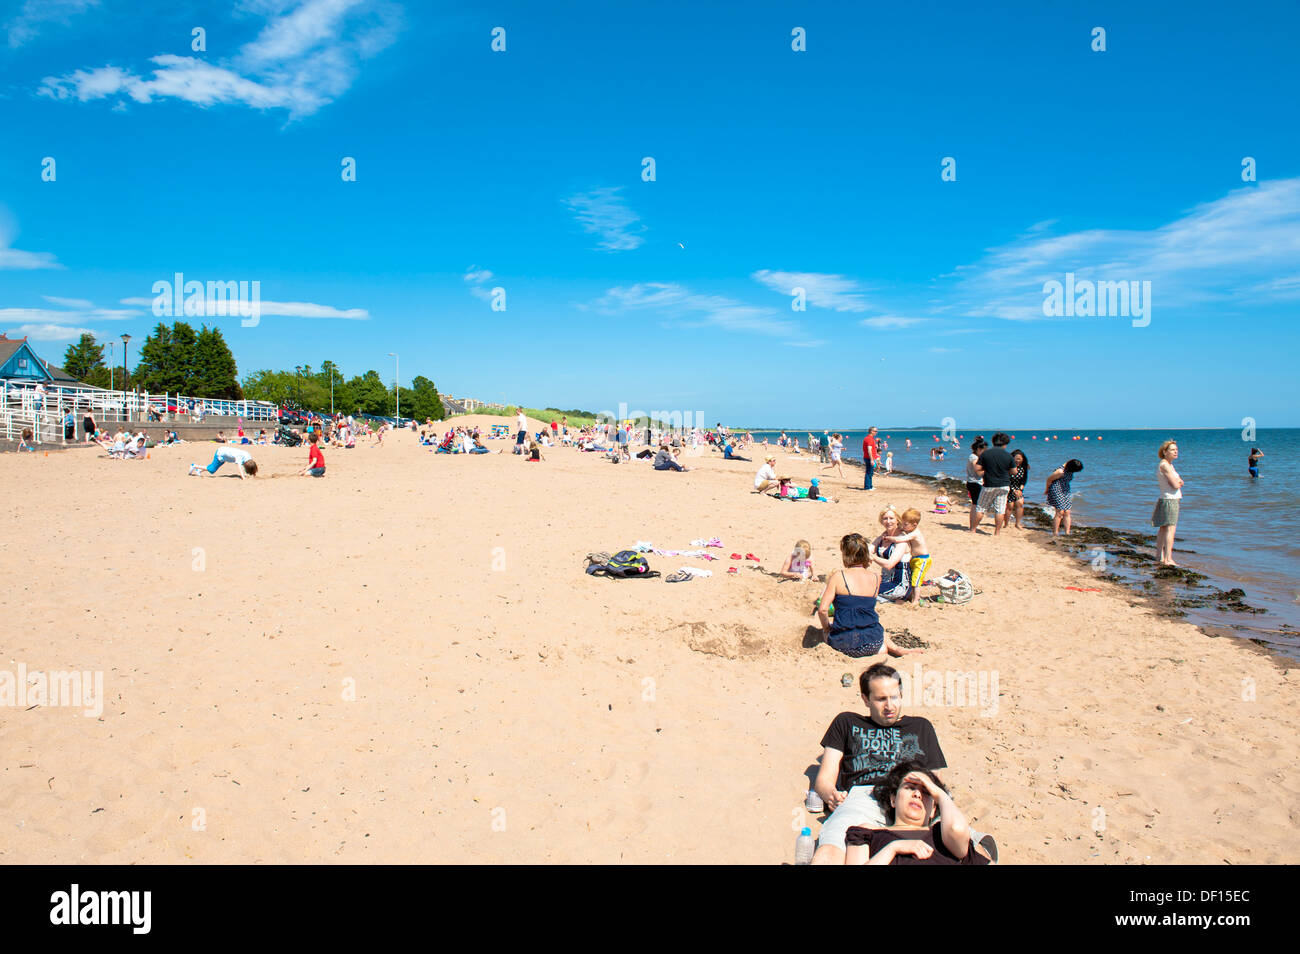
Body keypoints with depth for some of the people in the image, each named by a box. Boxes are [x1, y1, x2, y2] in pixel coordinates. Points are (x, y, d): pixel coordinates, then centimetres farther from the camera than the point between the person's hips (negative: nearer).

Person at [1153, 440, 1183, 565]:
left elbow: (1178, 483, 16)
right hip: (1170, 500, -11)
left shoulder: (1169, 465, 15)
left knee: (1163, 529, 15)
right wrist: (1179, 482, 2)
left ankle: (1159, 557, 23)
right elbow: (1175, 484, -20)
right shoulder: (1164, 465, -16)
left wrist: (1178, 482, -6)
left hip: (1166, 500, 11)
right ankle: (1168, 559, -22)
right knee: (1170, 529, -16)